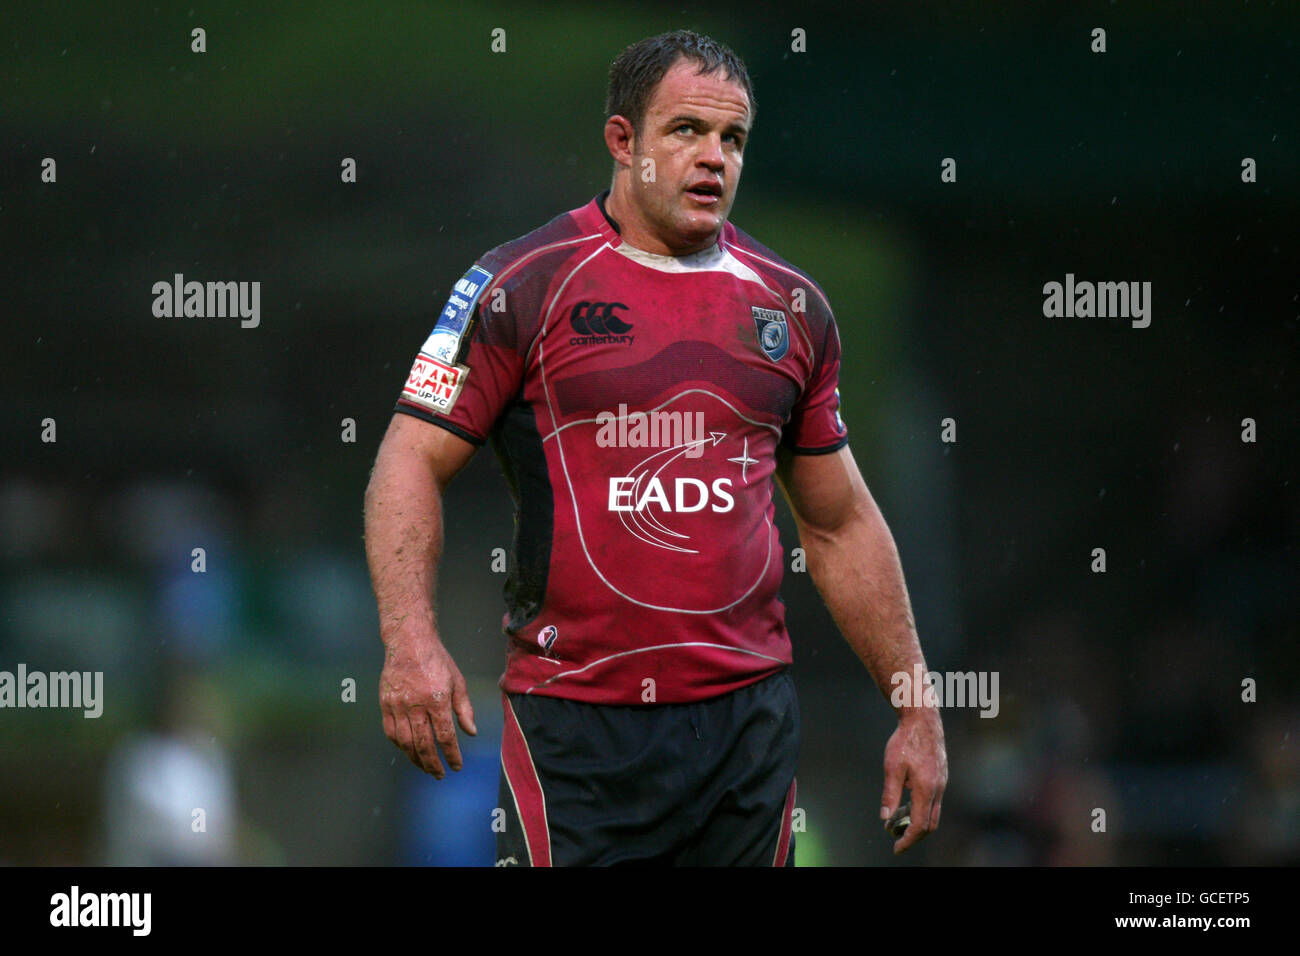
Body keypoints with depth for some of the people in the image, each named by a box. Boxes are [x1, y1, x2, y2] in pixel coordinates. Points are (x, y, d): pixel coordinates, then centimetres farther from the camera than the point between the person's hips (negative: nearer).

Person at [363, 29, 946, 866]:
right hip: (574, 730, -4)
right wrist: (411, 638, -20)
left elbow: (840, 524, 20)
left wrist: (917, 711, 16)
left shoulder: (792, 307, 13)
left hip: (749, 720, 4)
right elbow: (414, 461, -4)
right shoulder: (526, 285, -1)